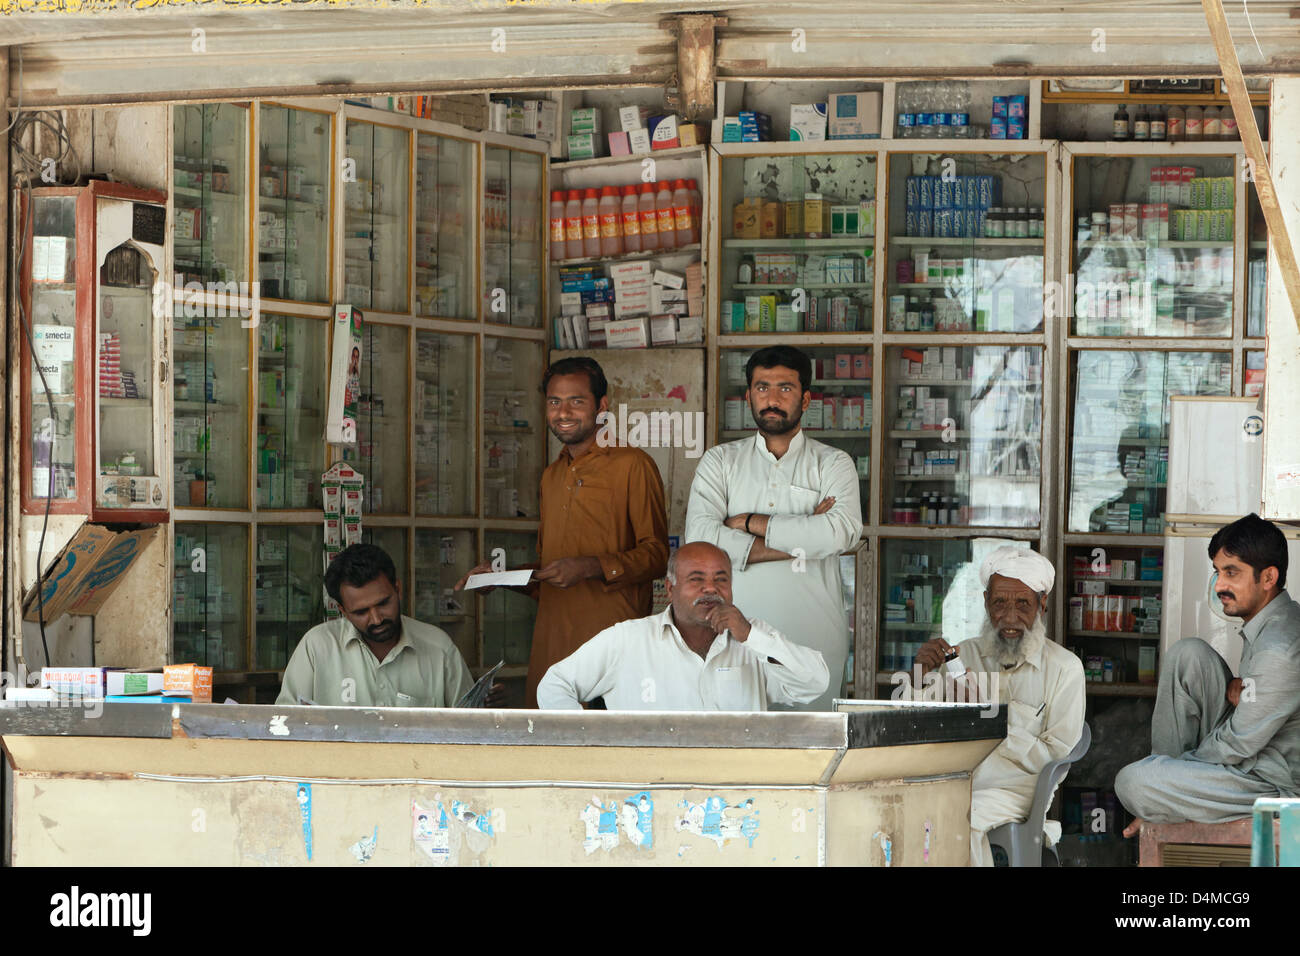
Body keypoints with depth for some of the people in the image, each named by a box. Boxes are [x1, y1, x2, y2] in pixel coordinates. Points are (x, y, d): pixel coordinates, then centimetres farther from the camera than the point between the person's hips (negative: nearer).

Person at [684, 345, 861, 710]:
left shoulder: (833, 464, 6)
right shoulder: (720, 461, 9)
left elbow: (841, 532, -15)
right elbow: (700, 537, -9)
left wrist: (748, 522, -9)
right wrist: (800, 542, -11)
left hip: (814, 638, -1)